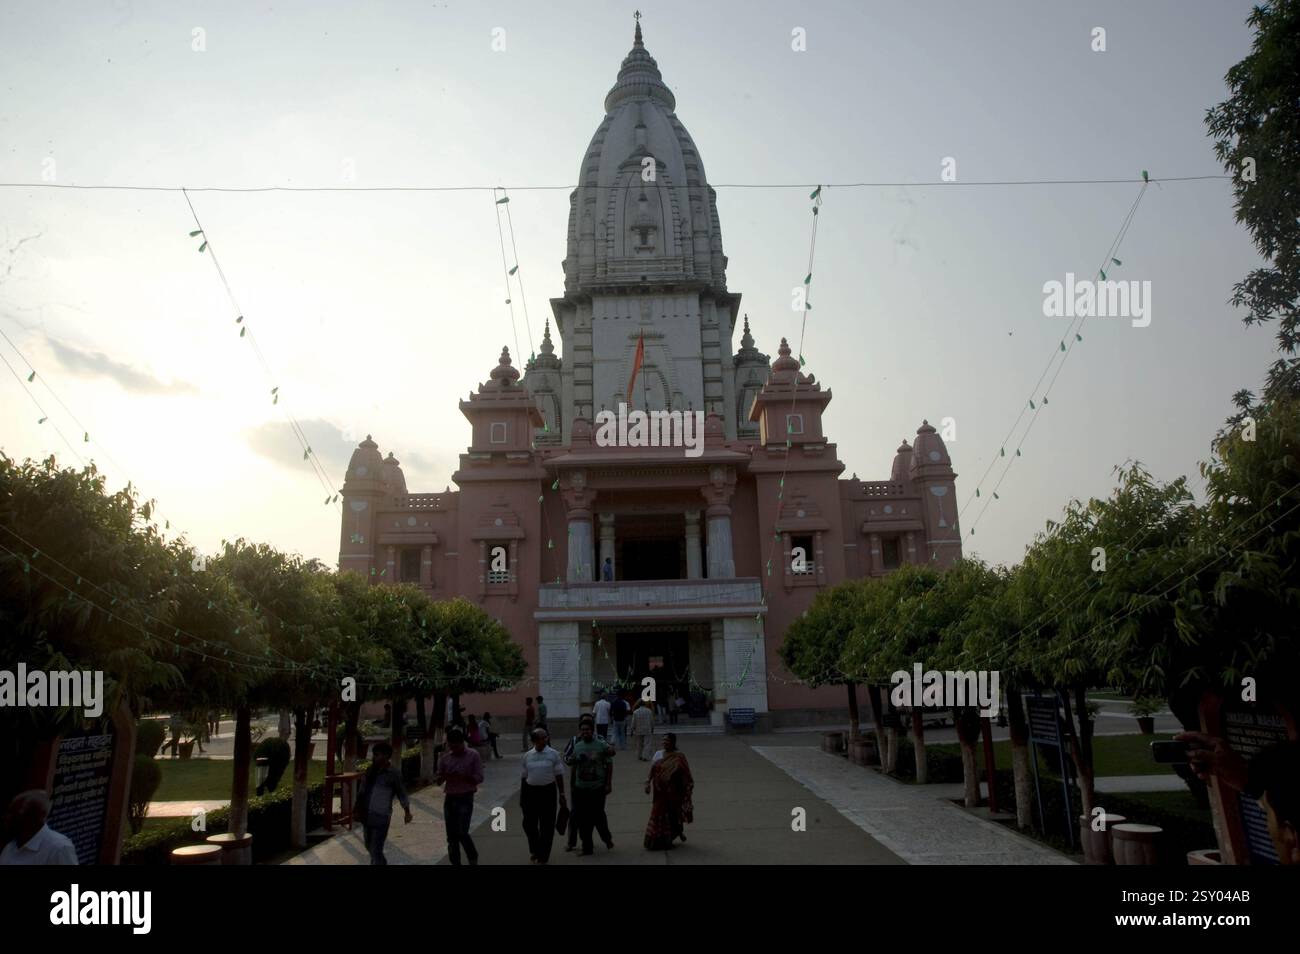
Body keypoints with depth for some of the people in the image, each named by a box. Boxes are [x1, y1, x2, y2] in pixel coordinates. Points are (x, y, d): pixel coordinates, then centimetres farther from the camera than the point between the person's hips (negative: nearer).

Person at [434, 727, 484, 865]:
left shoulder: (473, 756, -5)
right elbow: (439, 779, 6)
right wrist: (438, 779, -18)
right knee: (452, 835, 7)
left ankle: (473, 859, 14)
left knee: (462, 833, -10)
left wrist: (461, 776, -21)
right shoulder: (445, 758, 5)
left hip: (465, 798, -4)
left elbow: (479, 778, -7)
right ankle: (455, 862, 19)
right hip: (449, 798, 4)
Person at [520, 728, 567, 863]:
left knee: (546, 825, 4)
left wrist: (561, 794, 0)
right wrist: (521, 796, 12)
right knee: (529, 823, 9)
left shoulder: (553, 754, -2)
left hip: (548, 790, -2)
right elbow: (524, 777, 11)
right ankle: (534, 850, 35)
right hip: (530, 790, 2)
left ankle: (543, 855, 20)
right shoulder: (527, 756, 5)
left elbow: (559, 775, 1)